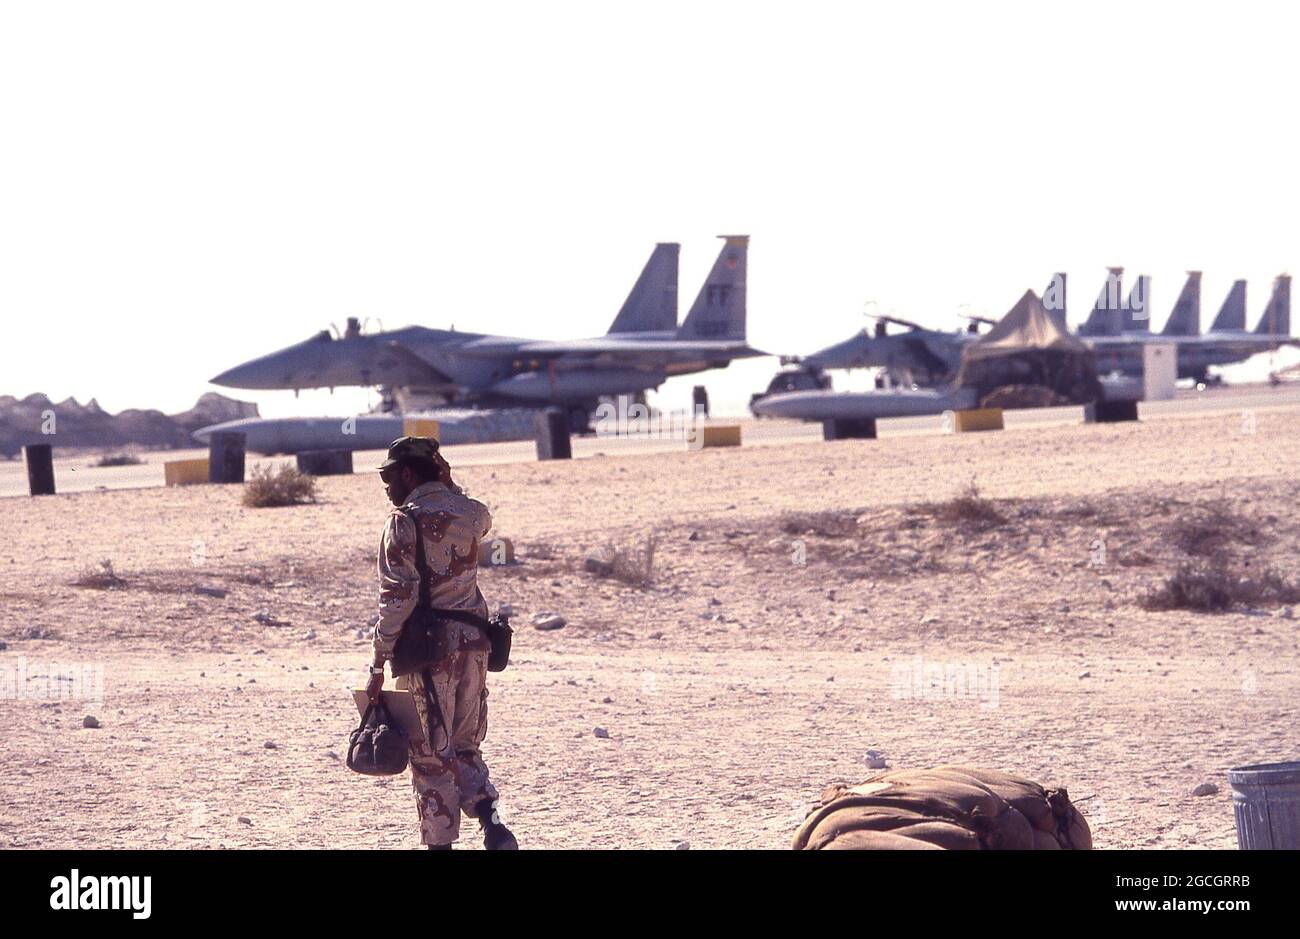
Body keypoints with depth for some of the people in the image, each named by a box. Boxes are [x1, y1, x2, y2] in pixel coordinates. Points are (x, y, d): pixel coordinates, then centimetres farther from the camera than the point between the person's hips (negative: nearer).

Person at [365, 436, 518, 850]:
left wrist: (379, 664, -11)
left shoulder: (405, 521, -11)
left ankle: (440, 843, 6)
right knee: (464, 748, 15)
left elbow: (397, 599, -15)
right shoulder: (471, 513, 6)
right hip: (473, 643, 6)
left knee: (431, 754, 3)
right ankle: (491, 821, -6)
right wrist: (446, 482, 21)